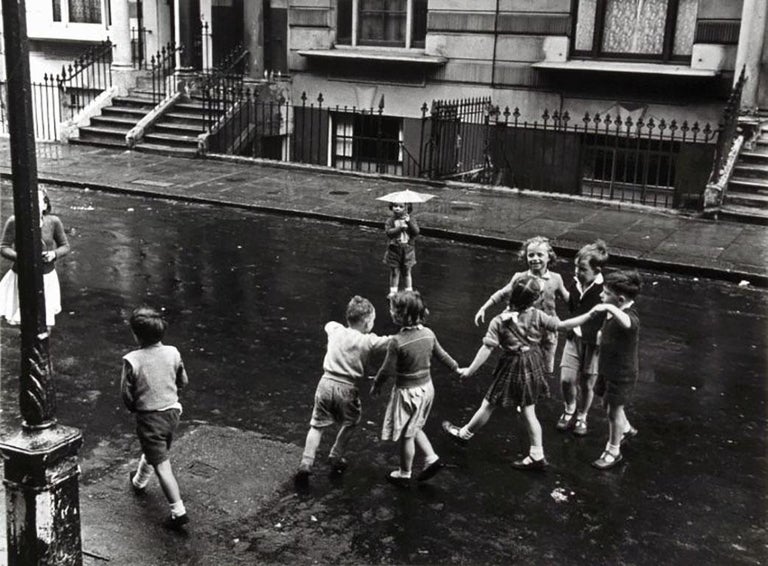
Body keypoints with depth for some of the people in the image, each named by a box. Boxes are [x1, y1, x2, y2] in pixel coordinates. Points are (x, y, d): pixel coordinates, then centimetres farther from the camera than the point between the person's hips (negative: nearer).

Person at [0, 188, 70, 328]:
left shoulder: (53, 222, -11)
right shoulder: (14, 222, -16)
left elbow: (65, 246, 0)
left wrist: (54, 254, -21)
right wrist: (19, 256, -27)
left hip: (46, 276, 1)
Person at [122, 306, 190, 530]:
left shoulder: (132, 360, -20)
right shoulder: (172, 353, -8)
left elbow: (127, 395, -12)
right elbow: (183, 381, 5)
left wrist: (134, 407, 8)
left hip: (149, 417, -6)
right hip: (172, 411, 6)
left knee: (162, 465, -1)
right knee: (152, 450, 30)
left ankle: (179, 511, -4)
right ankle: (139, 482, 56)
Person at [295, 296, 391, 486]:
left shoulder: (335, 330, 5)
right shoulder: (367, 341, -8)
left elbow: (329, 324, 29)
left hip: (326, 383, 3)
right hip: (347, 389, -3)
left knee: (317, 425, 13)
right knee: (349, 424, 24)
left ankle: (306, 463, 3)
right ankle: (336, 459, 31)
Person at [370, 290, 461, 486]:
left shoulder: (397, 341, -26)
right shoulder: (428, 334, -6)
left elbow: (387, 370, -18)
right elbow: (442, 355, 8)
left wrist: (376, 385, 0)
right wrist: (456, 368, 27)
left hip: (407, 391, -6)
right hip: (426, 387, 6)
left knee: (406, 435, 12)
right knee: (414, 428, 27)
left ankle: (404, 475, 28)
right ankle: (431, 458, 24)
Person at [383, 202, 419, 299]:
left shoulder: (411, 219, -2)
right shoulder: (390, 220, -5)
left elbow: (416, 232, -14)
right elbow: (389, 232, -20)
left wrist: (409, 222, -25)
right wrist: (400, 227, -28)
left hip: (407, 248, 0)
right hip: (394, 248, 0)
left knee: (406, 272, 10)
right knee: (394, 272, 7)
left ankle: (409, 291, 22)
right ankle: (393, 291, 18)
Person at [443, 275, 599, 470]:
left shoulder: (500, 321, -20)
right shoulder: (537, 316, -14)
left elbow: (487, 348, -19)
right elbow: (562, 325, -12)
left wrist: (470, 370, -11)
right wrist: (589, 315, -6)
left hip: (512, 367, -4)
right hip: (532, 364, 4)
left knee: (489, 405, 14)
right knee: (528, 411, 13)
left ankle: (464, 433, 34)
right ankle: (537, 456, 20)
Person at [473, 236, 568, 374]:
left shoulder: (555, 279, -3)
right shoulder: (520, 278, -7)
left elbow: (566, 298, 12)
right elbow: (502, 295, 2)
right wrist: (483, 309, 2)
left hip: (548, 332, 1)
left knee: (547, 371, 11)